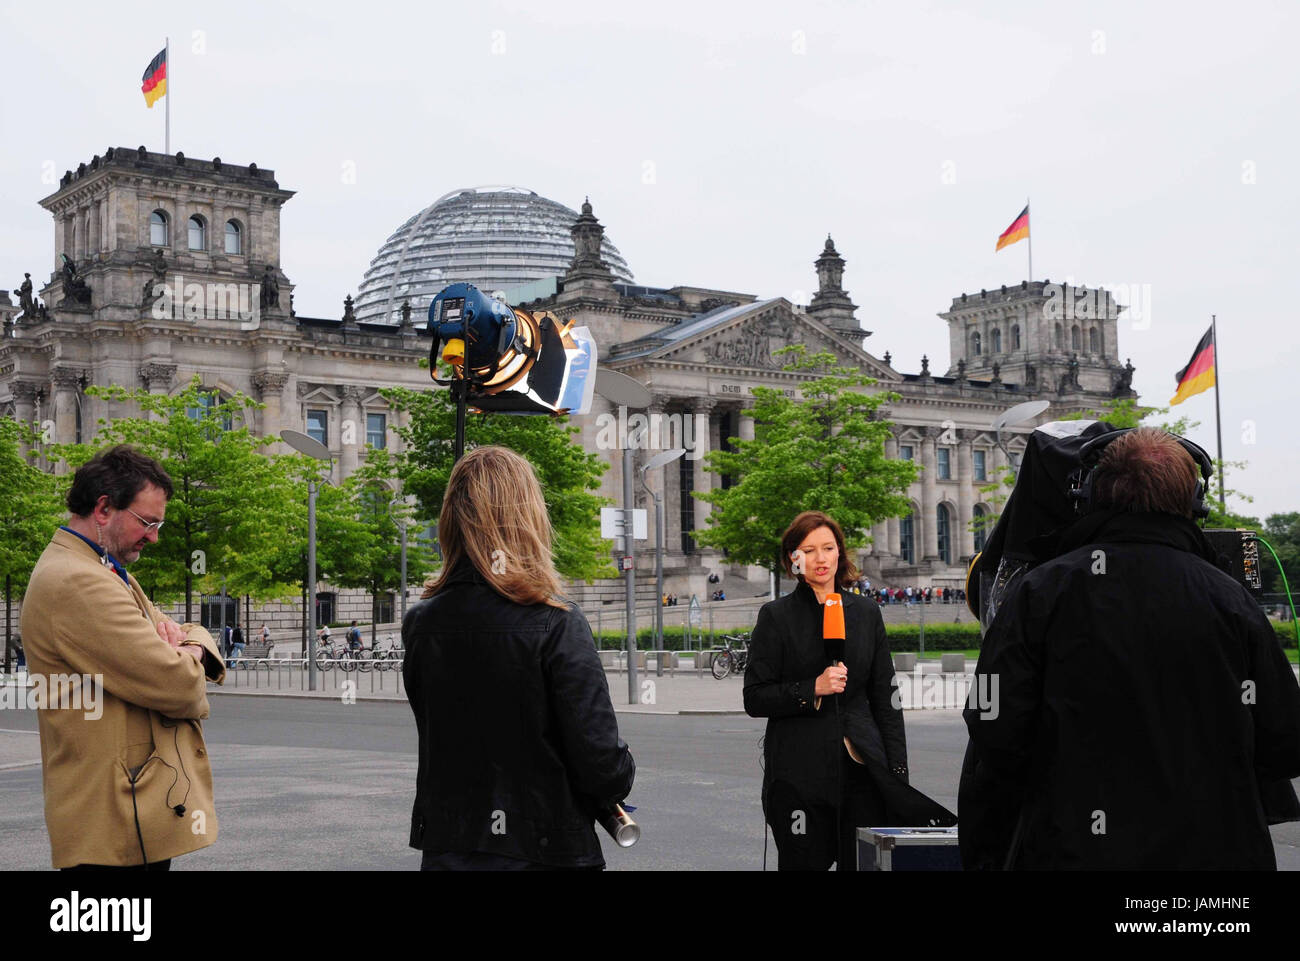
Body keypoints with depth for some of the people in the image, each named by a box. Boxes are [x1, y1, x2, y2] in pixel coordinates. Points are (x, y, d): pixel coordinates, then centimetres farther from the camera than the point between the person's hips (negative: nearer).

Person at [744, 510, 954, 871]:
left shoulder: (866, 614, 12)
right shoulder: (776, 616, 3)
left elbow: (886, 698, 13)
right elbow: (755, 699, 0)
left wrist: (897, 772, 6)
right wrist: (813, 688, -14)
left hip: (862, 767, 2)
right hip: (798, 774, -2)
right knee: (804, 862, -1)